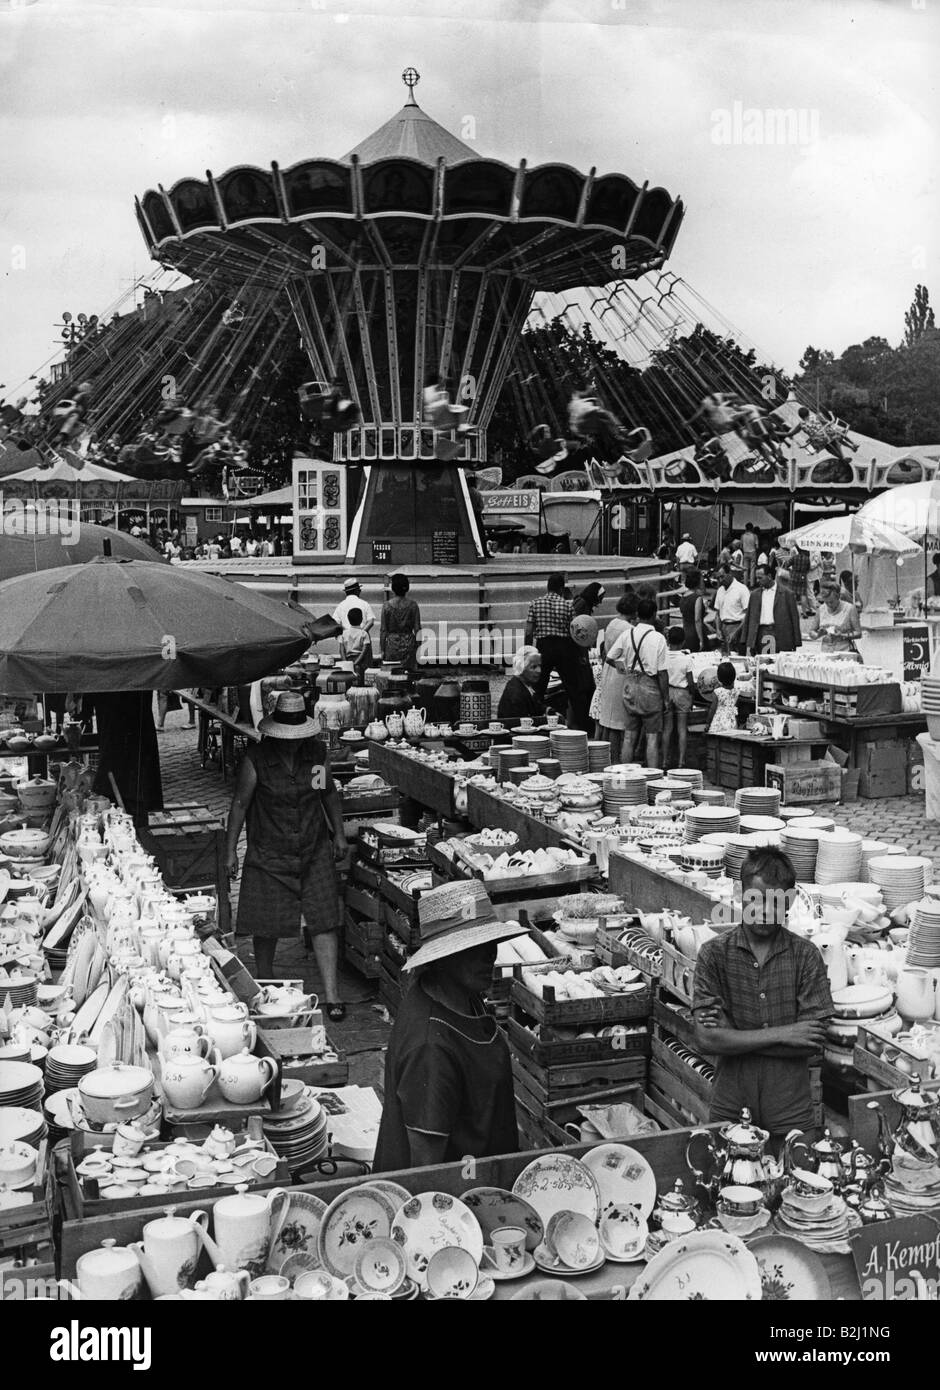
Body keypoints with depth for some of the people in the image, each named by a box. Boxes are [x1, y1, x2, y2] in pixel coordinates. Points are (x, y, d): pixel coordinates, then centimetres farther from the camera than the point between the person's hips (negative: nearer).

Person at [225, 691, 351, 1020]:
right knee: (266, 925, 6)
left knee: (323, 922, -4)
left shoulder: (318, 752, -1)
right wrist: (231, 851, -3)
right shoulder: (256, 759, -11)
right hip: (268, 856, -2)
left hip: (315, 853, 2)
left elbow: (330, 793, 15)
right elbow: (240, 804, -4)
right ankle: (265, 986, 30)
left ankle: (332, 995, 0)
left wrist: (338, 834, 14)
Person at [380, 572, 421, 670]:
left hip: (392, 643, -1)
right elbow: (417, 628, -2)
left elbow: (383, 630, -3)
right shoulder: (412, 605, -3)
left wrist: (382, 649, 3)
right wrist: (416, 646, 8)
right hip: (408, 643, 1)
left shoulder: (387, 605, -5)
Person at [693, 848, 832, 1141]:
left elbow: (813, 1045, -10)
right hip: (730, 1104, 0)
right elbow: (706, 1039, -12)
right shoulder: (715, 954, -6)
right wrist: (780, 1034, -15)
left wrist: (735, 1037, -13)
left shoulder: (805, 955, -5)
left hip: (790, 1107, 0)